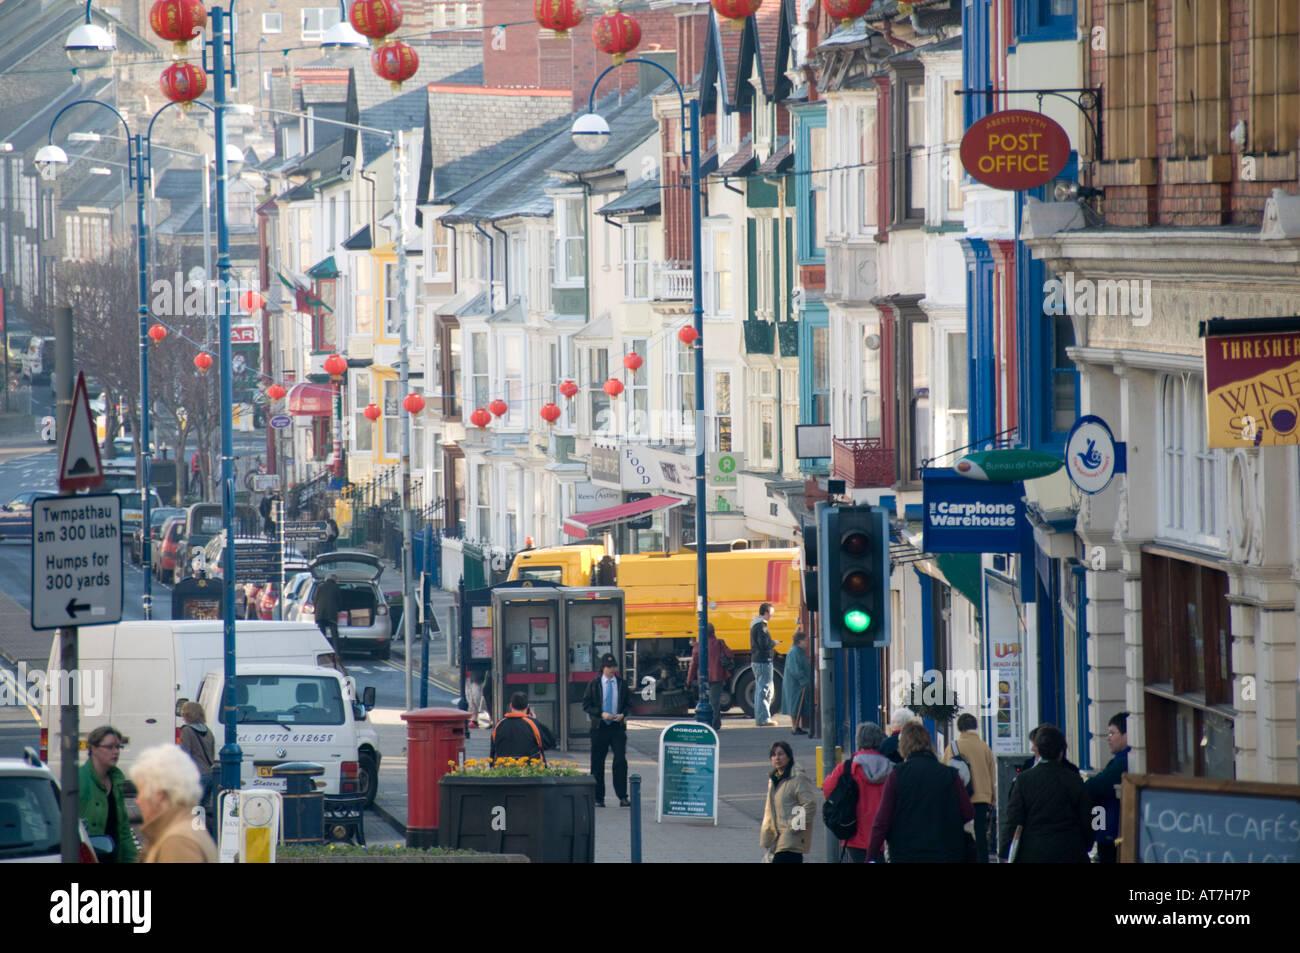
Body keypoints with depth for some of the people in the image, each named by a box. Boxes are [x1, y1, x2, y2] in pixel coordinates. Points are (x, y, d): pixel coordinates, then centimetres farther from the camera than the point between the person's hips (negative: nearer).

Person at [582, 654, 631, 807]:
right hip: (599, 726, 0)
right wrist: (601, 714, -13)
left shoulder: (622, 684, 7)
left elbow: (628, 703, 15)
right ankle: (598, 798, 10)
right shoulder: (594, 684, 3)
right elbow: (586, 705, 1)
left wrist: (623, 714, -6)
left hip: (618, 726, 0)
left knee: (620, 761, -8)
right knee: (597, 763, 3)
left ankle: (622, 797, -6)